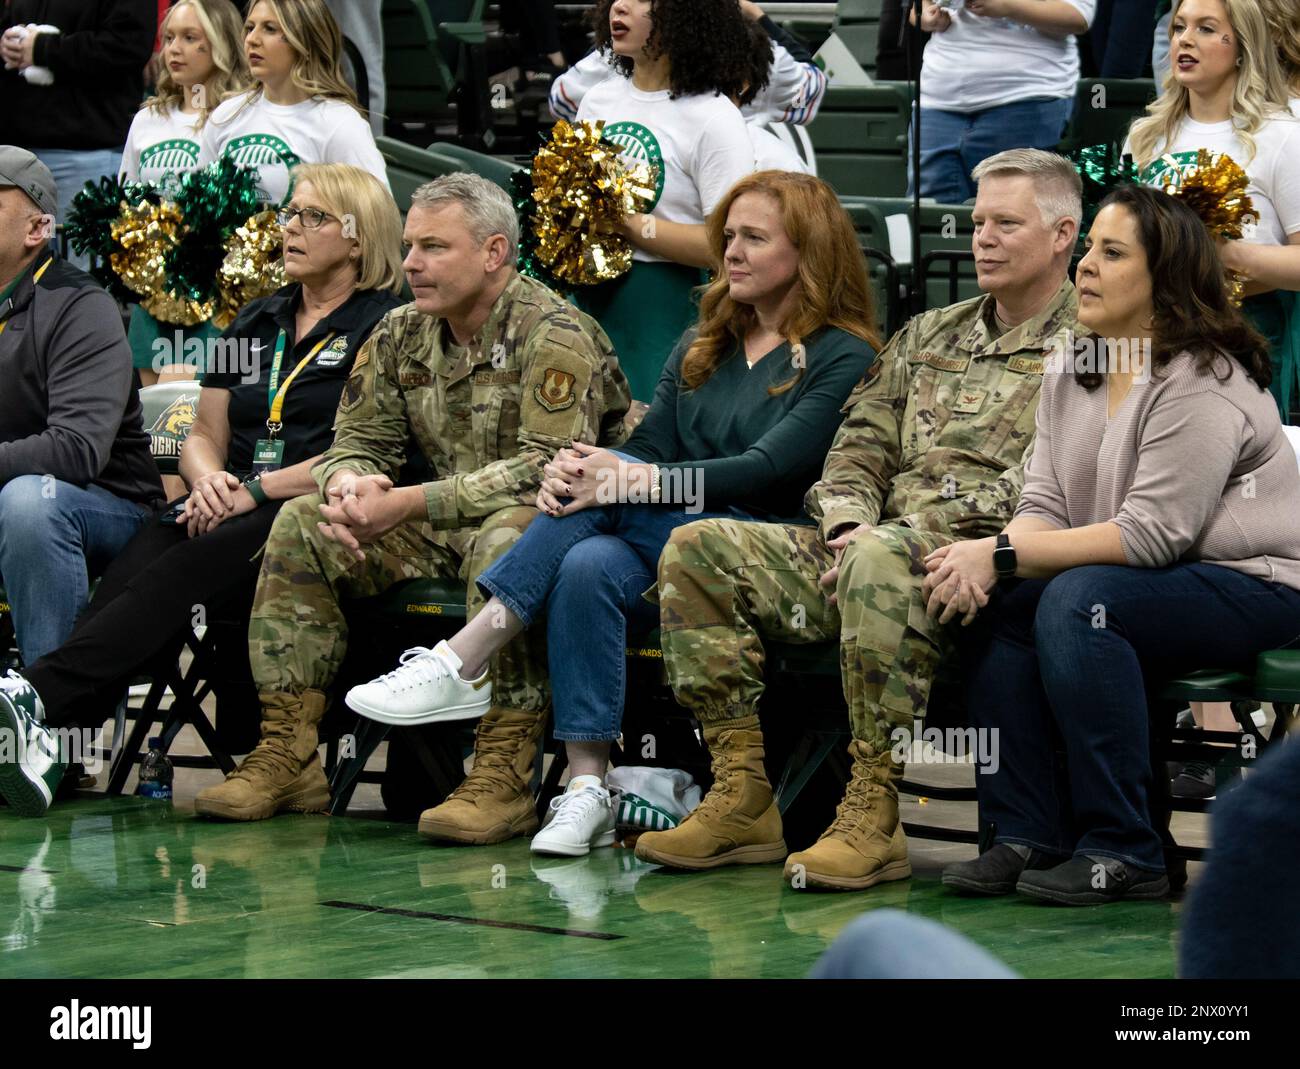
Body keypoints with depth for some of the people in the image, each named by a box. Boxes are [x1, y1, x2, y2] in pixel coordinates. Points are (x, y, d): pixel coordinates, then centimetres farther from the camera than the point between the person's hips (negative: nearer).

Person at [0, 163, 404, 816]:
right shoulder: (255, 322, 25)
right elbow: (204, 435, 22)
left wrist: (254, 490, -15)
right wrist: (207, 480, -2)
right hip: (227, 511, 6)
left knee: (187, 569, -35)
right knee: (130, 568, -29)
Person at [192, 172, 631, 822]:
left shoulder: (554, 335, -14)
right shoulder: (401, 335, 9)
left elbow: (548, 465, -24)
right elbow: (360, 439, 11)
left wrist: (409, 504, -28)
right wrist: (348, 486, -18)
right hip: (440, 530, 7)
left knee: (505, 539, -40)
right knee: (302, 525, -9)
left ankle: (501, 778, -39)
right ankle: (285, 758, -13)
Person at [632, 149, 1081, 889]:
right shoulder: (929, 336, 25)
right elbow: (862, 442, 20)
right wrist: (850, 522, -2)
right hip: (883, 546, 8)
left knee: (882, 563, -41)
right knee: (700, 550, -8)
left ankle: (874, 816, -35)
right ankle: (742, 799, -14)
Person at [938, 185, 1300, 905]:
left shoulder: (1202, 384, -17)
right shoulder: (1070, 376, 10)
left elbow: (1151, 535, -24)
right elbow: (1044, 507, 4)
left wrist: (1003, 555, -24)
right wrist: (986, 561, -20)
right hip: (1130, 582, 8)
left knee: (1077, 599, -32)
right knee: (996, 609, -15)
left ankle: (1122, 852, -27)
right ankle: (1028, 835, -13)